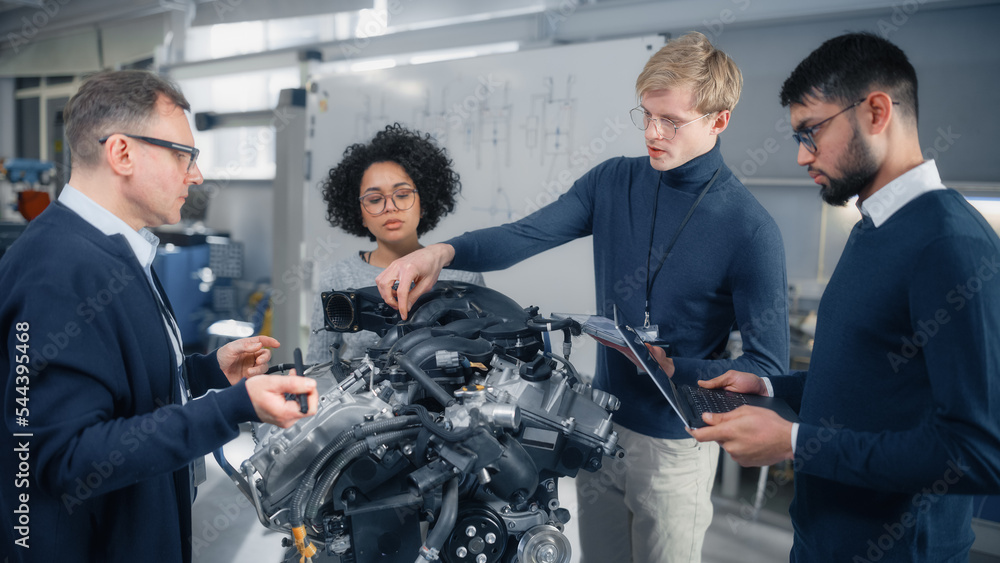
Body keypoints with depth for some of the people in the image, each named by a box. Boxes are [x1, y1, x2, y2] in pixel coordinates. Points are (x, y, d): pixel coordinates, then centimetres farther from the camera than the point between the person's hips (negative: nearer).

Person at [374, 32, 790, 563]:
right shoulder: (613, 181, -1)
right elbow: (524, 236, -10)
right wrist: (442, 251, -27)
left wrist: (672, 367, -27)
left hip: (676, 445, -4)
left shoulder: (750, 228, -16)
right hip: (601, 422, 5)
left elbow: (768, 367, -14)